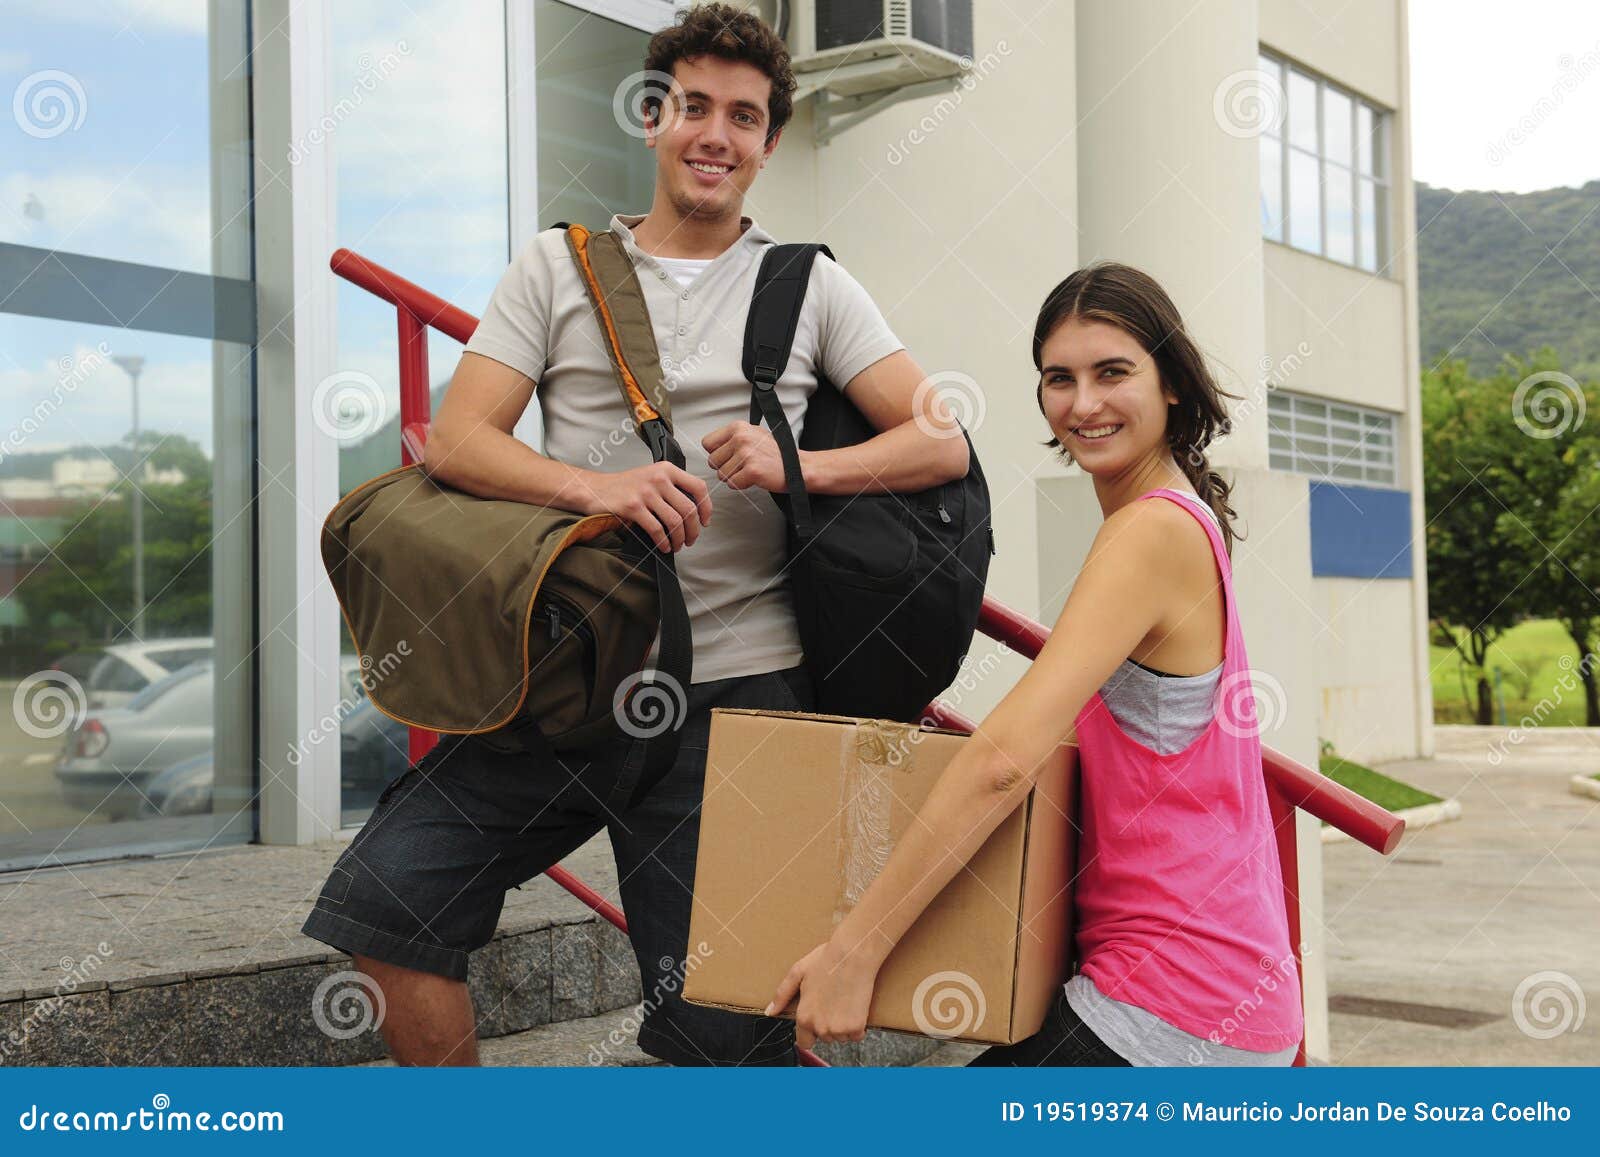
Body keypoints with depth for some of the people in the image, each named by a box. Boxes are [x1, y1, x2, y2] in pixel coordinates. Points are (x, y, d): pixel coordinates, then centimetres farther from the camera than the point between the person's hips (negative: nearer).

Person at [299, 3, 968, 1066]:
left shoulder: (811, 288, 10)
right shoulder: (558, 267, 11)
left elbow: (942, 443, 3)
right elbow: (455, 439, 0)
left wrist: (798, 466, -15)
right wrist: (593, 485, -18)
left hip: (736, 690, -1)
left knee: (719, 1020, -4)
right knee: (381, 904, -8)